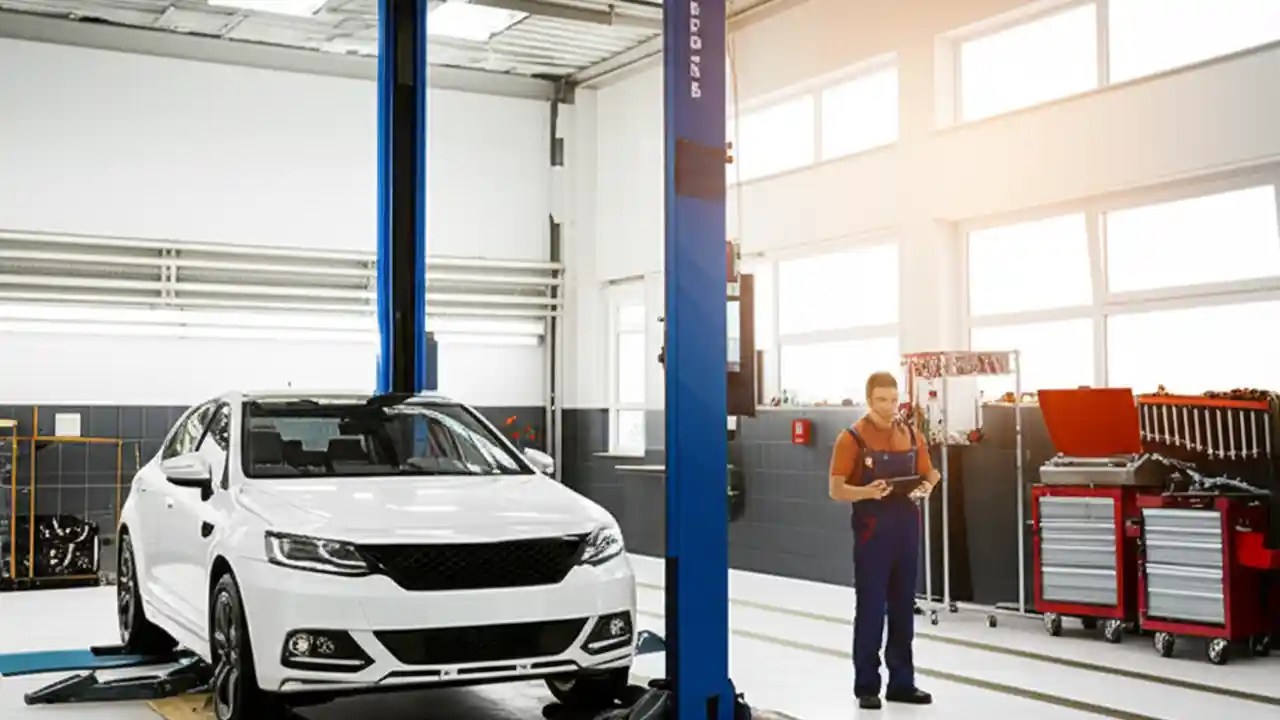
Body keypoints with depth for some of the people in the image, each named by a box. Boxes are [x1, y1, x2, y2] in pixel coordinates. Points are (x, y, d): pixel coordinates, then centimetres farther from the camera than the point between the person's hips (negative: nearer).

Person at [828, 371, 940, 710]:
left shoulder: (911, 434, 8)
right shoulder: (852, 438, -7)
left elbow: (928, 474, 15)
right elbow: (837, 490, -10)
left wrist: (926, 487, -8)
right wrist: (867, 491, -28)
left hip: (907, 527, 5)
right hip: (872, 530, -5)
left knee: (903, 608, 10)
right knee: (870, 608, 0)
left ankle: (902, 683, 19)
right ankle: (867, 686, 8)